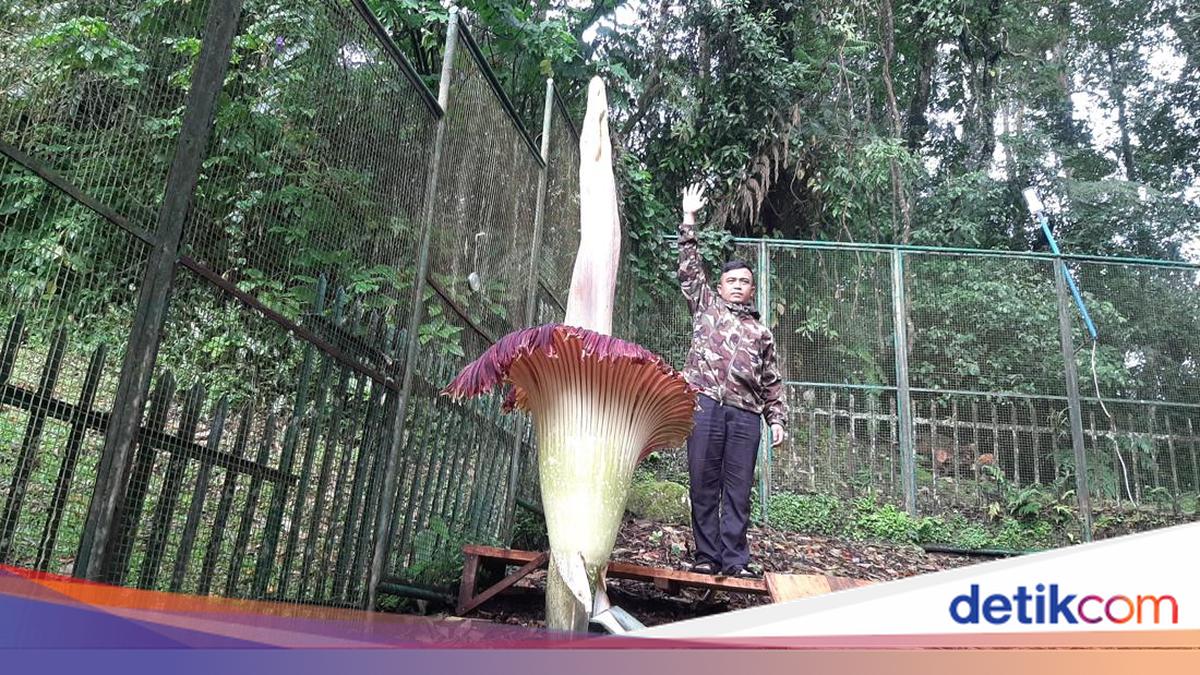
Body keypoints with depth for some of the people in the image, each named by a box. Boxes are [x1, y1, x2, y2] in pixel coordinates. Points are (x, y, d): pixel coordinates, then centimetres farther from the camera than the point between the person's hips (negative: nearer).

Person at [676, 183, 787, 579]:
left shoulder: (762, 333, 23)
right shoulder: (706, 306, 19)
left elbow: (772, 382, 20)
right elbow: (690, 268, 13)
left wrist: (777, 419, 9)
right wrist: (689, 219, 9)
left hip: (746, 413, 2)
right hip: (706, 404, -1)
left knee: (738, 489, 0)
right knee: (703, 485, -2)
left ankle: (735, 560, 2)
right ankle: (707, 557, 3)